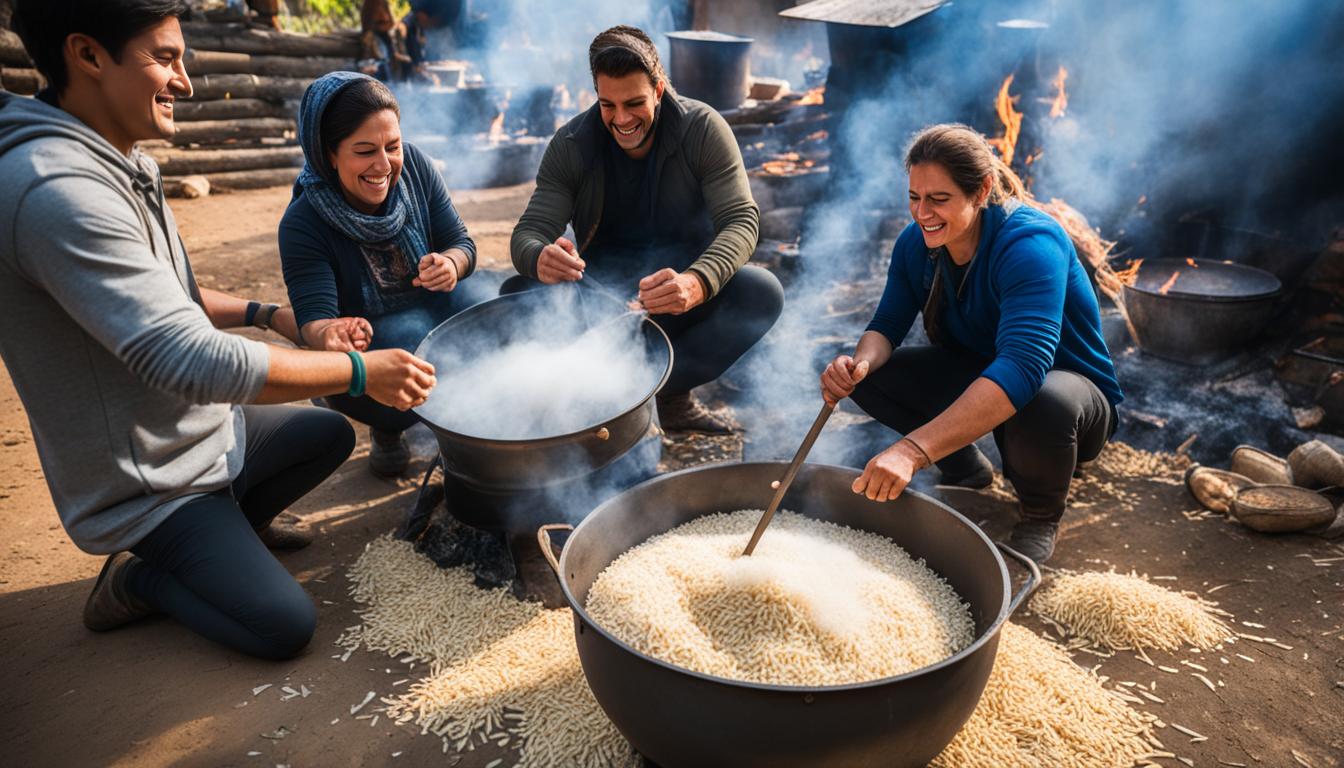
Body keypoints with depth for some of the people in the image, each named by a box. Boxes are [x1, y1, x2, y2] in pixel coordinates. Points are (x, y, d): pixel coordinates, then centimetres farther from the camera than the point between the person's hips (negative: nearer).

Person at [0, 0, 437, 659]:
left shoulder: (111, 163, 4)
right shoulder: (58, 190, -30)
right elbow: (194, 362, -36)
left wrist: (266, 314, 2)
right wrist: (359, 370, -28)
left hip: (206, 431, 9)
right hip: (145, 483, -9)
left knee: (331, 433, 20)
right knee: (284, 626, -13)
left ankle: (223, 529, 19)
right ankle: (135, 577, 8)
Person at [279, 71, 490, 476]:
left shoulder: (414, 166, -12)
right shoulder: (303, 223, -21)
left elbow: (461, 242, -6)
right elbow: (312, 315, -26)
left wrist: (451, 264, -32)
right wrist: (327, 334, -52)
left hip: (432, 304, 3)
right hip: (365, 336, -3)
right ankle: (387, 429, 6)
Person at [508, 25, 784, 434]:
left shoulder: (703, 128, -12)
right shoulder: (571, 144, -8)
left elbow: (742, 218, -20)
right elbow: (529, 232, -13)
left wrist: (697, 283, -43)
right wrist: (539, 258, -41)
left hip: (688, 293, -1)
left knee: (762, 292, -31)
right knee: (517, 294, -26)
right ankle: (671, 394, -22)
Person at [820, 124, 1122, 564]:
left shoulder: (1030, 242, -31)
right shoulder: (916, 242, -10)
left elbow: (1022, 368, -45)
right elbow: (887, 325, -6)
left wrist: (914, 450, -56)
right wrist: (860, 363, -34)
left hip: (1070, 386, -5)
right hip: (975, 375, 6)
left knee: (1044, 405, -42)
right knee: (866, 375, -14)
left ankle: (1042, 517, -5)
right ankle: (966, 471, 10)